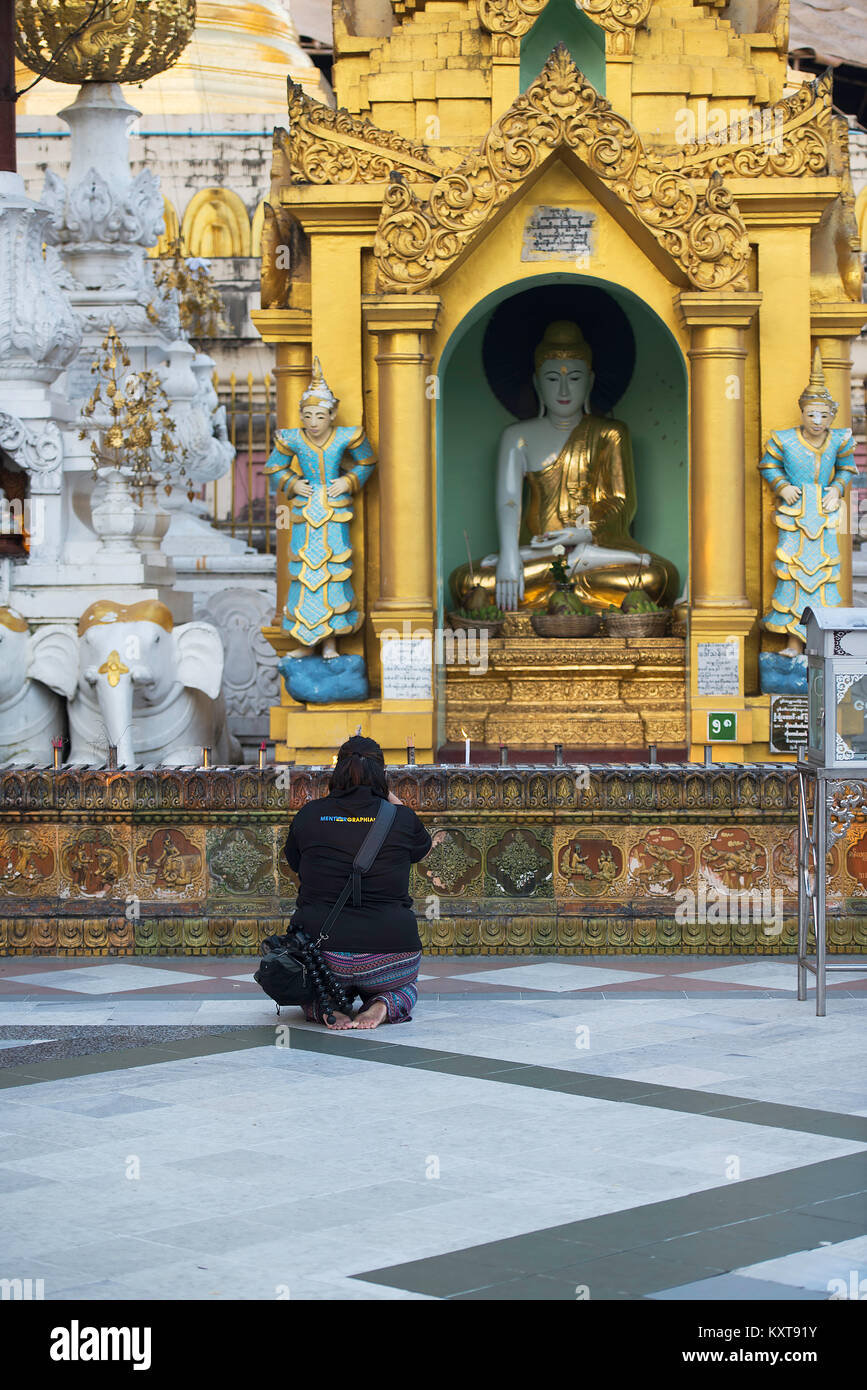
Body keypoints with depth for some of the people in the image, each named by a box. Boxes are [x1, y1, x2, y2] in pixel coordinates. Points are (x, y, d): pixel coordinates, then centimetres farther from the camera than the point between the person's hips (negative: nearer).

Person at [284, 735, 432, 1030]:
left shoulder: (309, 815, -2)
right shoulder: (401, 818, -3)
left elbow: (293, 861, 19)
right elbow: (422, 846, 21)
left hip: (322, 955, 1)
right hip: (388, 957, 0)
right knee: (405, 986, 34)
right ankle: (384, 1004, -1)